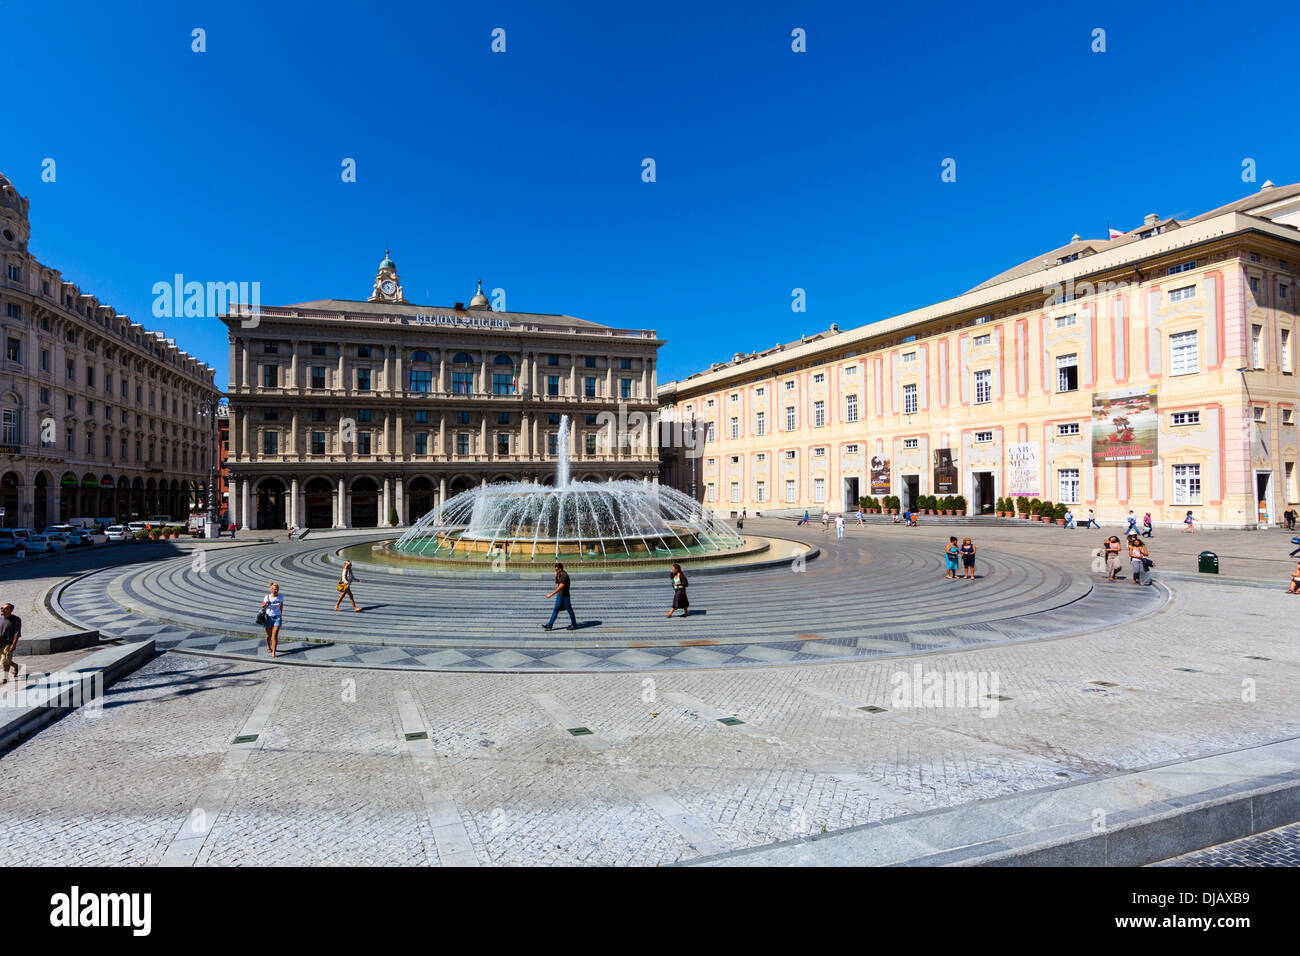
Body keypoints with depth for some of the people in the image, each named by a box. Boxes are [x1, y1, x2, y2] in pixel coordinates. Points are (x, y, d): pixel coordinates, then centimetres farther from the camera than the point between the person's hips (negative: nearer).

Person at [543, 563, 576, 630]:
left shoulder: (565, 576, -23)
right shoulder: (560, 575, 6)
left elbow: (560, 587, -27)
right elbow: (556, 582, 17)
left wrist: (551, 594, -27)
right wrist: (556, 576, -1)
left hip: (565, 596, -9)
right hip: (559, 595, 9)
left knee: (569, 610, 3)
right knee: (555, 609, 8)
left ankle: (574, 625, 16)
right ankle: (549, 625, 10)